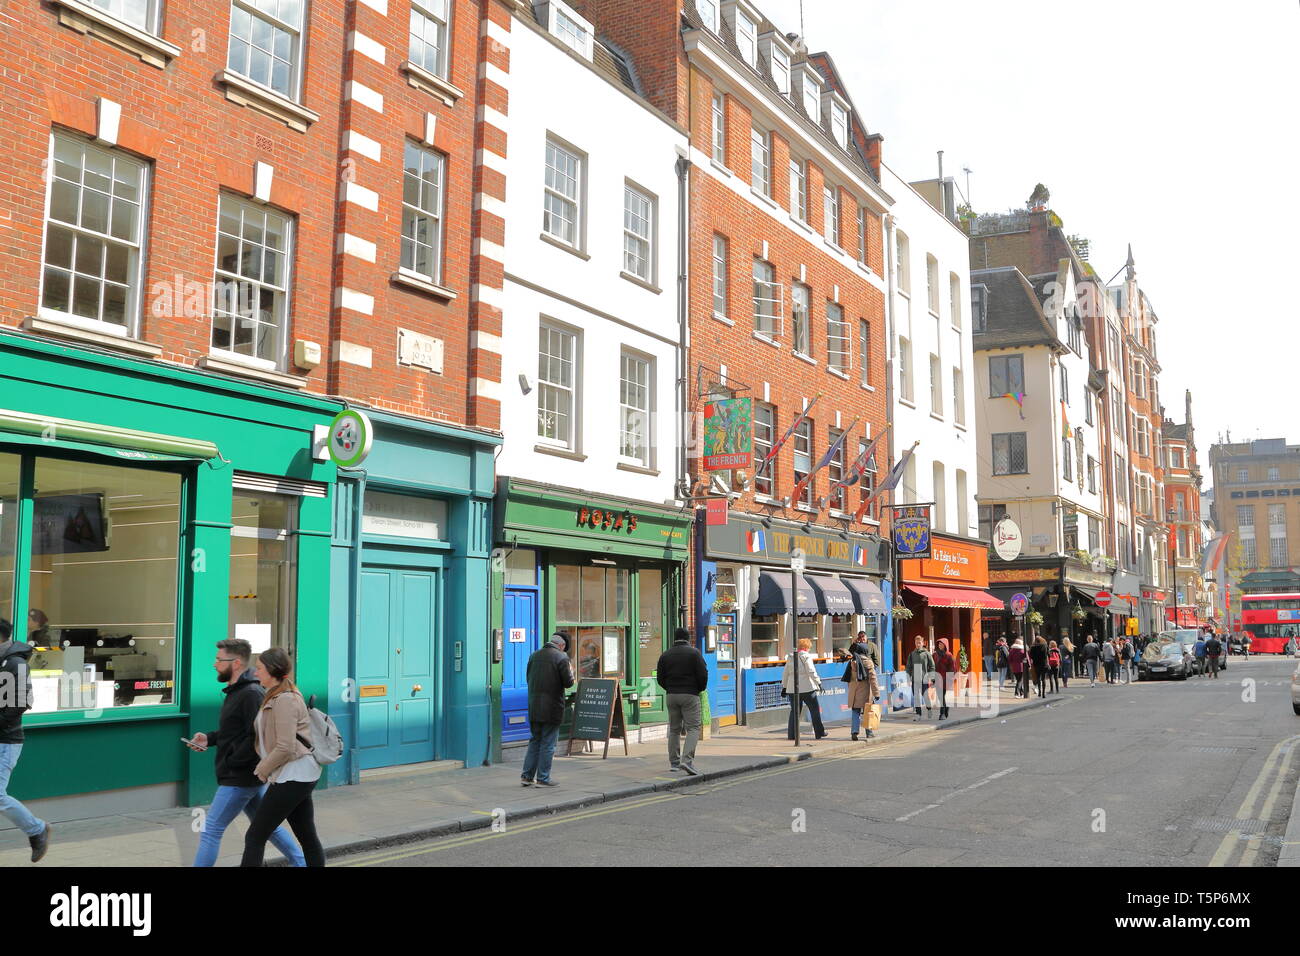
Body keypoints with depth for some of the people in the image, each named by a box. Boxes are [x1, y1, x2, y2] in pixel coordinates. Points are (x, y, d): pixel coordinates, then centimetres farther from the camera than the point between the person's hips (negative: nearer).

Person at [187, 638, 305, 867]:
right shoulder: (237, 691, 12)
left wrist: (230, 762, -18)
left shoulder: (251, 694, -20)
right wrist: (209, 738, 6)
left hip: (240, 778, -10)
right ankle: (301, 862, 26)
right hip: (247, 777, 10)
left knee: (211, 830, -3)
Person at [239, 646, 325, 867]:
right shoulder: (275, 697, 16)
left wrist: (262, 770, -7)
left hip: (292, 775, -10)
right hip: (303, 775, 10)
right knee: (308, 838, 12)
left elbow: (285, 748, -21)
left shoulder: (284, 700, -16)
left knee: (255, 838, -4)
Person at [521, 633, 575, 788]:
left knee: (534, 741, 16)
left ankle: (527, 776, 15)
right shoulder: (562, 657, -11)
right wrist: (571, 671, 7)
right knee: (548, 744, 2)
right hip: (552, 708, -6)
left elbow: (528, 678, 13)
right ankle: (543, 778, 4)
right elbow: (568, 682, -12)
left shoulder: (534, 655, 8)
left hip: (534, 707, 6)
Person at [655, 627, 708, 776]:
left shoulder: (665, 655, 8)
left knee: (674, 729, 13)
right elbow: (703, 674, -9)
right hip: (690, 695, -4)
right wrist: (700, 689, 8)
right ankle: (687, 760, -19)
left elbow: (660, 678, 7)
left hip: (671, 696, 4)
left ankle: (674, 762, 15)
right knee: (693, 728, -3)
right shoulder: (694, 653, -4)